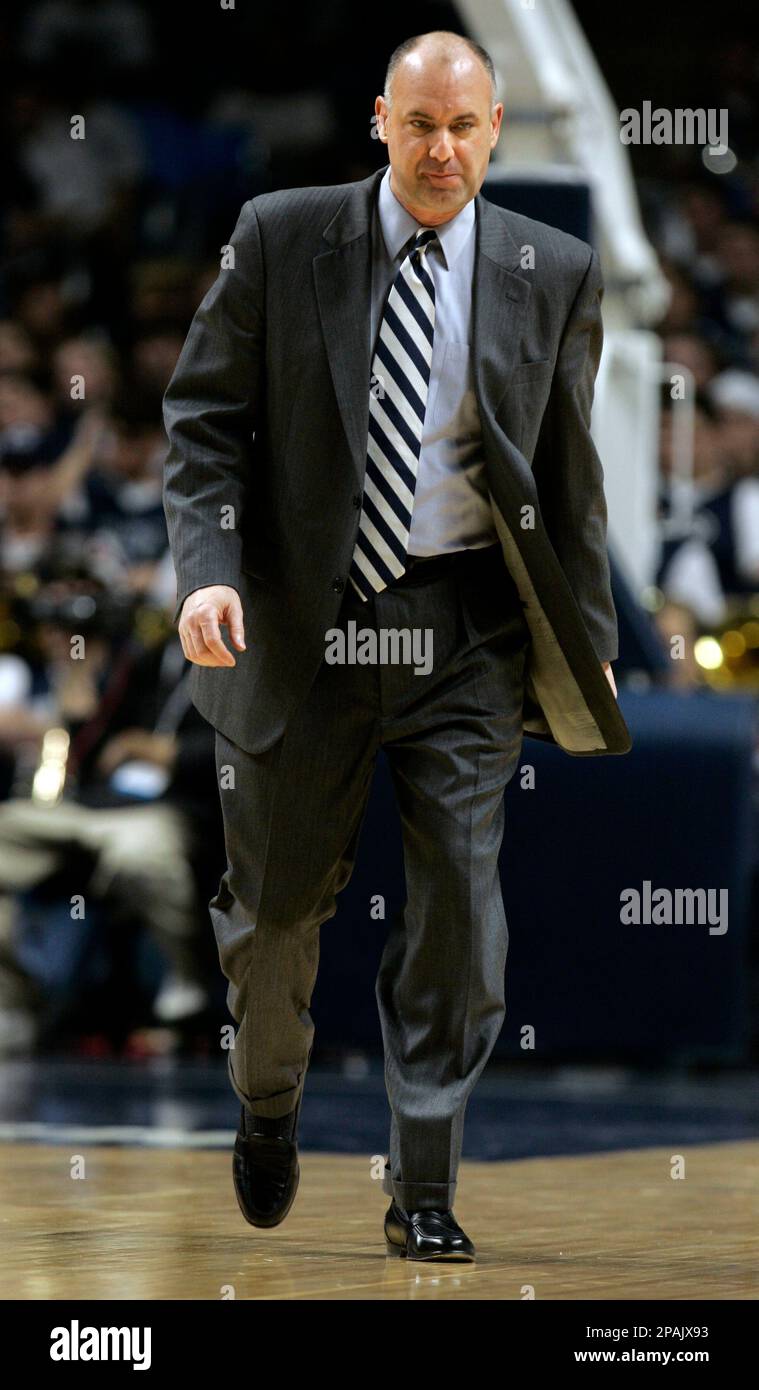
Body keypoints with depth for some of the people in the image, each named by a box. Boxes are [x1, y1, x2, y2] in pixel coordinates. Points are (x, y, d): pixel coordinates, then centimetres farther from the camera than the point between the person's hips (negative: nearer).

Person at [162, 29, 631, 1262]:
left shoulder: (553, 273, 3)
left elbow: (567, 470, 10)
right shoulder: (279, 239, 0)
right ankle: (269, 1103, 40)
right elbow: (204, 416, 0)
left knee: (459, 907, -5)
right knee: (279, 898, 10)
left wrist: (588, 643, 9)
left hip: (466, 628, 0)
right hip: (307, 618, 0)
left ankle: (425, 1193, 3)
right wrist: (208, 568, -15)